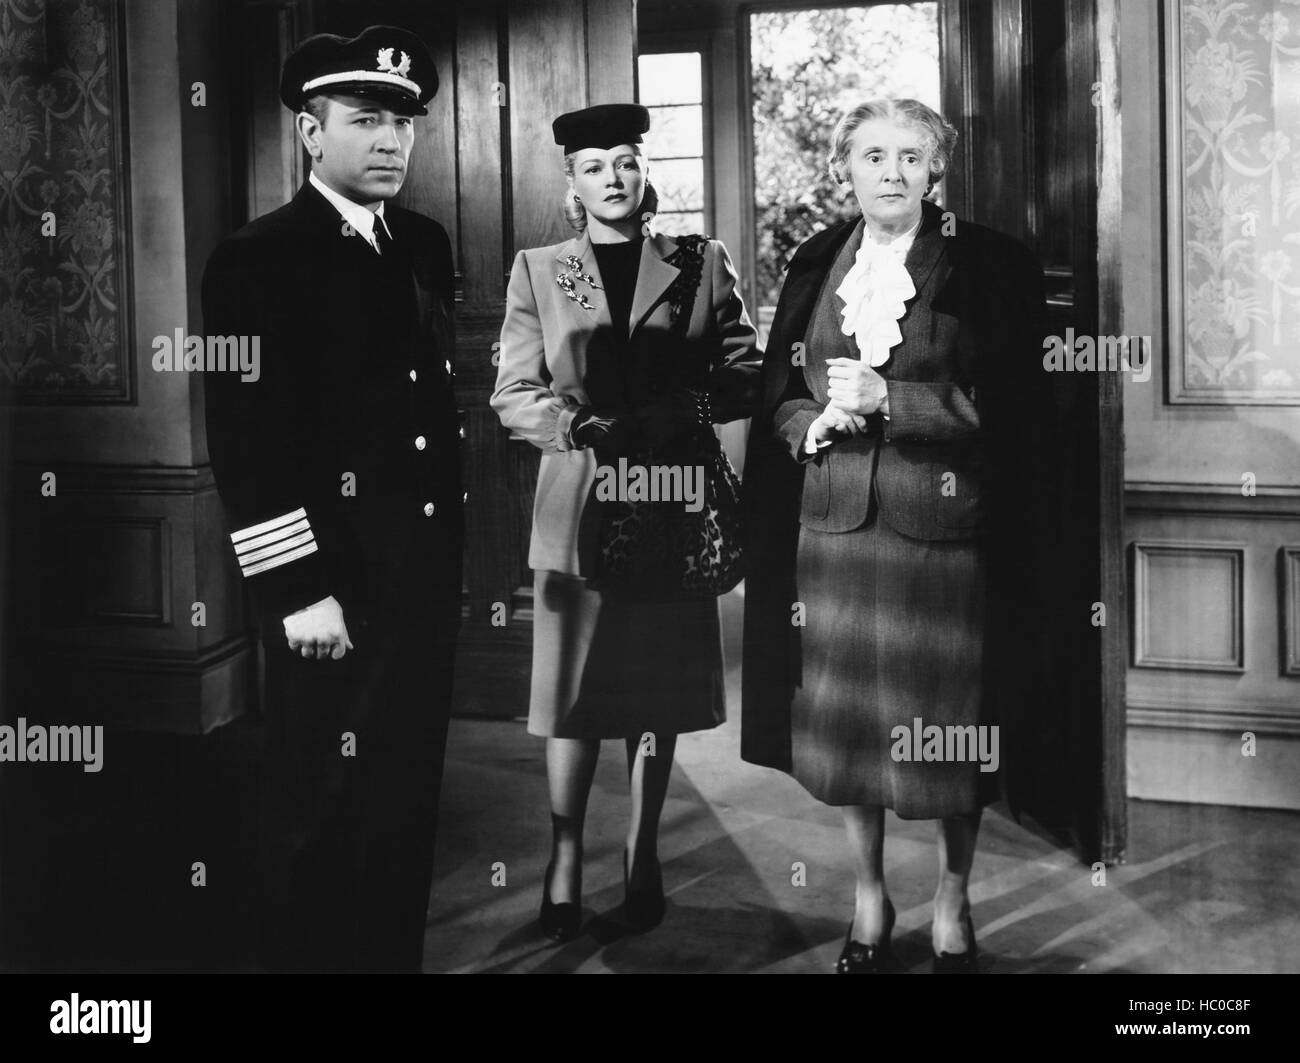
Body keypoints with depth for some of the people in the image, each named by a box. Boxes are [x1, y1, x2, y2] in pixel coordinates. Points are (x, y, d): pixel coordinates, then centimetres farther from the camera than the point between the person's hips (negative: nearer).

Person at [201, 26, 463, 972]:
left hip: (428, 575, 6)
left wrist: (453, 549, 12)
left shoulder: (427, 246, 12)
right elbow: (244, 445, -13)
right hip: (333, 587, -6)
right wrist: (298, 591, -16)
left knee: (409, 806, 14)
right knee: (322, 816, 3)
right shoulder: (257, 261, -9)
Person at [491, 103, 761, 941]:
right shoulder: (536, 271, 8)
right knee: (576, 692, -1)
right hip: (577, 505, 0)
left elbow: (746, 375, 4)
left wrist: (681, 409, -14)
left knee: (661, 691, 6)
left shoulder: (700, 265, 8)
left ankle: (644, 857, 19)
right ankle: (566, 861, 9)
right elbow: (514, 396, 3)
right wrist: (583, 426, -16)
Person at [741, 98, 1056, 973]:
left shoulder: (991, 267, -1)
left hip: (945, 529, -3)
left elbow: (1009, 404, -8)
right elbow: (778, 400, 12)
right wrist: (819, 422, -9)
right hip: (834, 527, 3)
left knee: (951, 729, 4)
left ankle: (953, 905, 24)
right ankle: (870, 901, 26)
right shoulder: (815, 268, 10)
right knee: (846, 724, 8)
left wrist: (887, 398, -15)